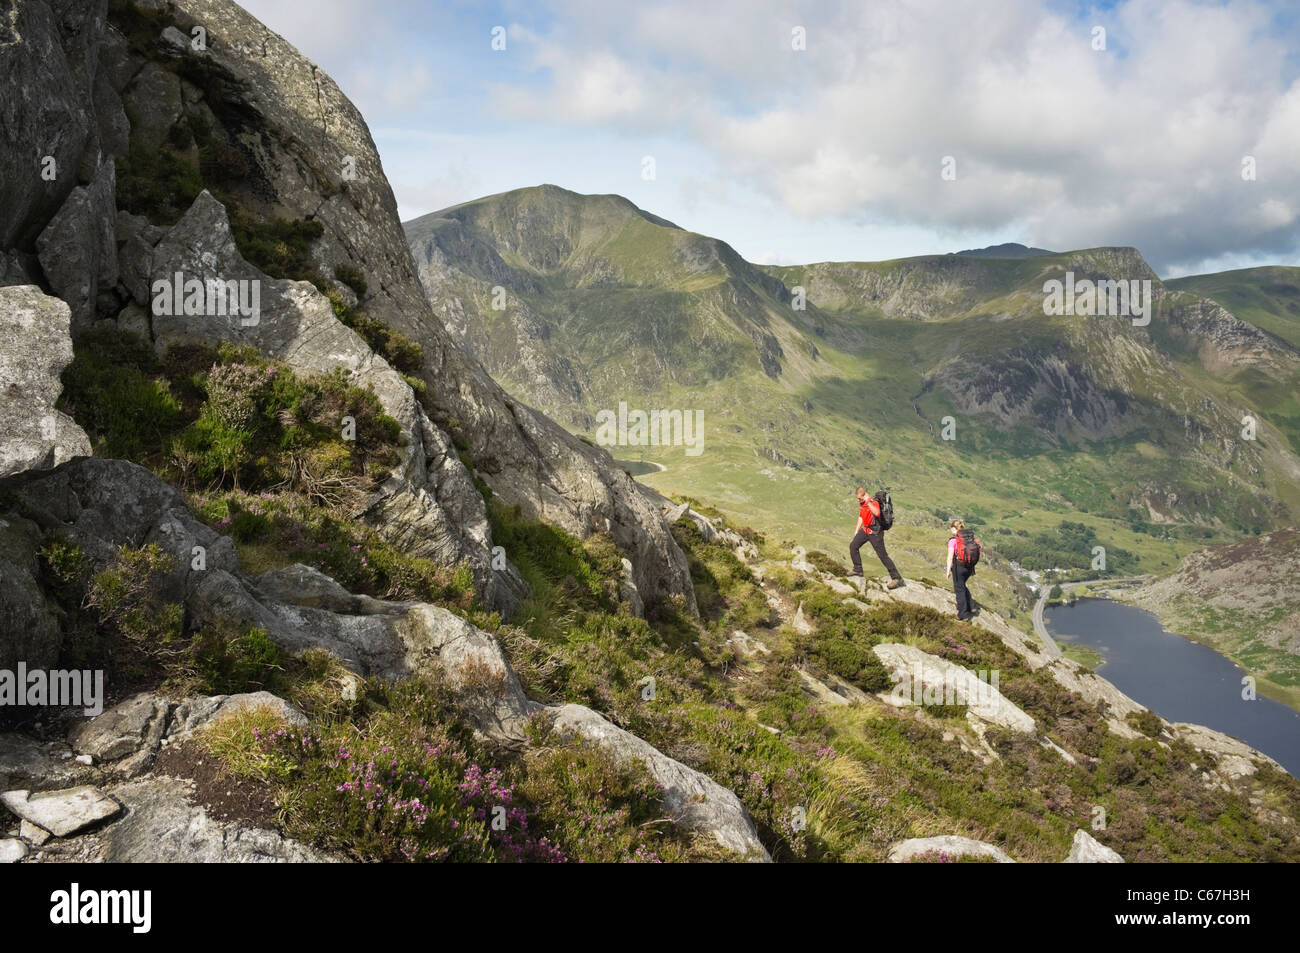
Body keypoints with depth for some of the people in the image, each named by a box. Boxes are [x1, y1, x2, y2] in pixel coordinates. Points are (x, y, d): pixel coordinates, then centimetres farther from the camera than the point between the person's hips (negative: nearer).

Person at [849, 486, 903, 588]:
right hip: (865, 530, 8)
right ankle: (858, 570, 22)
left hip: (875, 533, -8)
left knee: (883, 555, -9)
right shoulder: (860, 503, 4)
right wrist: (857, 531, 21)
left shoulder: (874, 503, -22)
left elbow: (877, 513, -44)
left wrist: (868, 502, -46)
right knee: (853, 546, 8)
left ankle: (897, 578, -4)